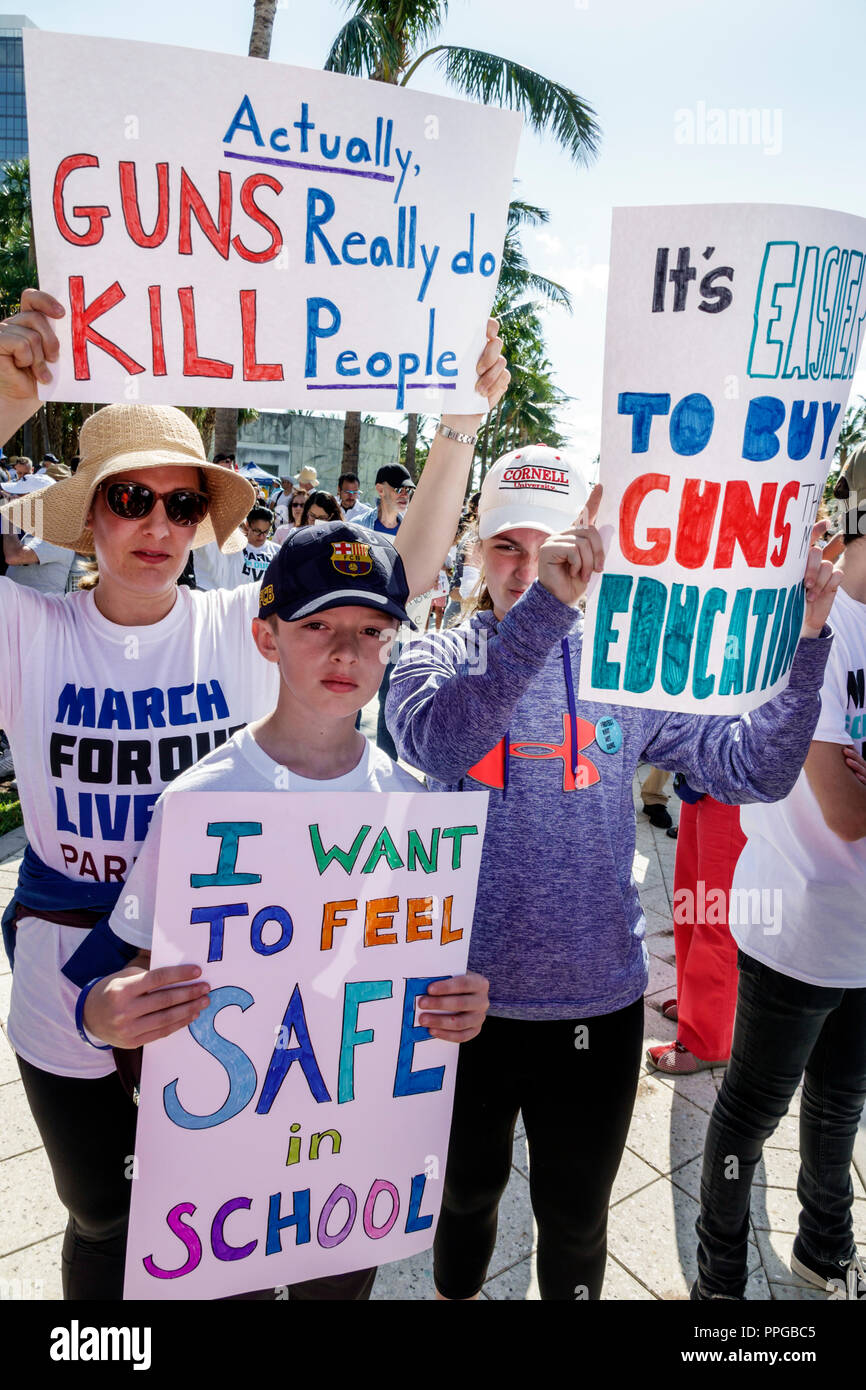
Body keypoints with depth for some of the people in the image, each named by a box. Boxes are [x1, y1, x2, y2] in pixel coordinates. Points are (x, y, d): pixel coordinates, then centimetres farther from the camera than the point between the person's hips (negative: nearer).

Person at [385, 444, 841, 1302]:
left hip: (598, 1001, 1)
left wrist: (805, 640, -21)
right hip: (464, 990, 0)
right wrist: (545, 605, -40)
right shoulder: (437, 657, -8)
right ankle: (455, 1293, 54)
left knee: (575, 1218, 21)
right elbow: (440, 745, -31)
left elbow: (752, 771, -10)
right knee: (467, 1190, 25)